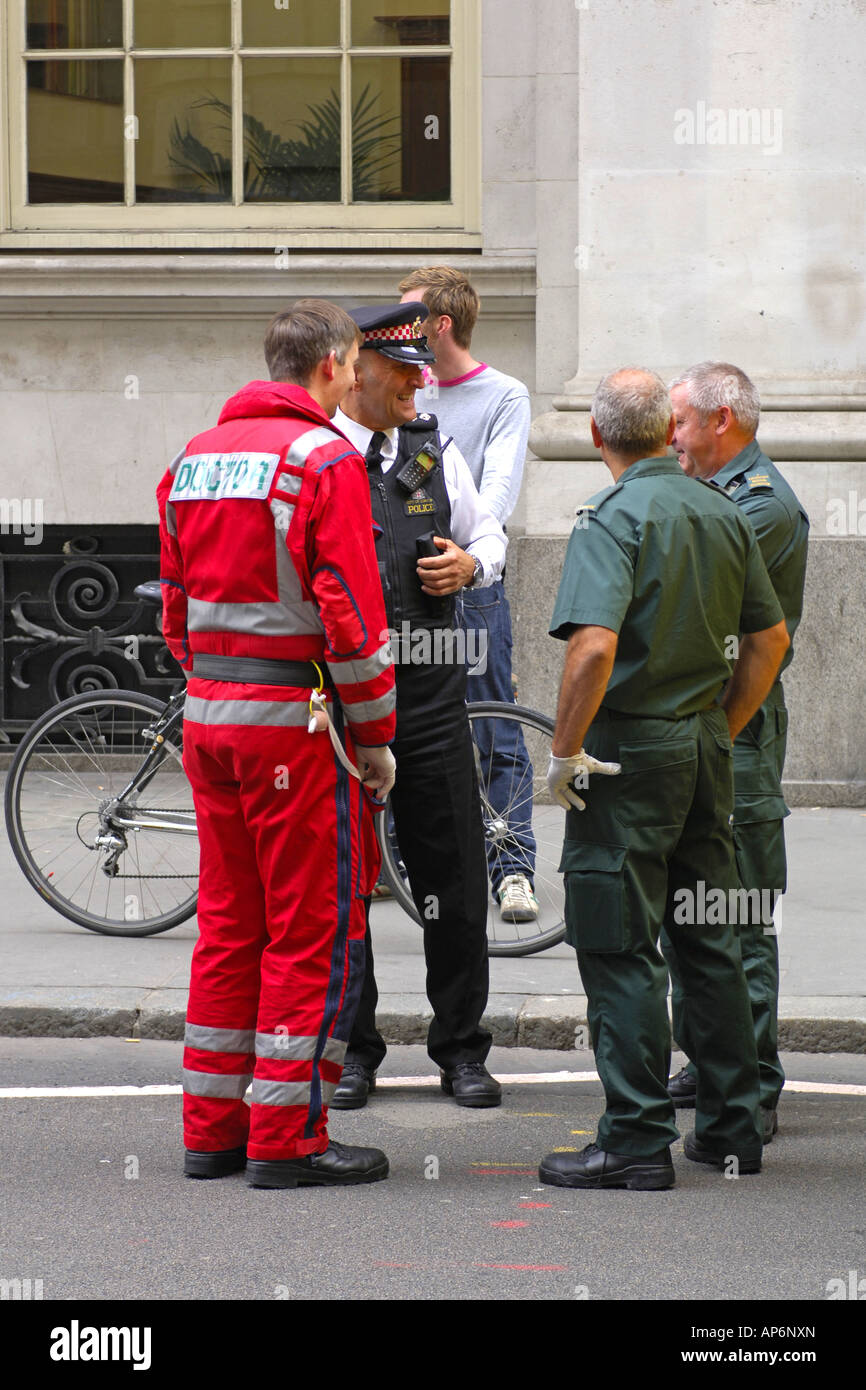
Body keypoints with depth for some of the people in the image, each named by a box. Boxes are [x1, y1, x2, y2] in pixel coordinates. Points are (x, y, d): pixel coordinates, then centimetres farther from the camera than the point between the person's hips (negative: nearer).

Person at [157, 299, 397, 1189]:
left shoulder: (194, 458, 12)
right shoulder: (323, 458, -11)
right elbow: (349, 612, -15)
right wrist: (375, 737, -8)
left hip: (207, 717, 7)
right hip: (296, 720, -7)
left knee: (228, 924, 13)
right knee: (315, 933, -1)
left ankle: (211, 1130, 17)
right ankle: (288, 1140, -1)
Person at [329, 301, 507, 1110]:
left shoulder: (435, 453, 11)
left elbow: (489, 533, 23)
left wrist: (470, 564, 0)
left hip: (430, 695, 4)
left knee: (454, 881, 4)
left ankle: (460, 1049, 15)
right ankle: (351, 1049, 17)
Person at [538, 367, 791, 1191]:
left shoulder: (615, 518, -14)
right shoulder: (723, 513, 7)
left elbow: (595, 645, -26)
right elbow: (770, 638, 13)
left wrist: (564, 751, -16)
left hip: (630, 751, -7)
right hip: (705, 749, 7)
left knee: (621, 951, -3)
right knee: (710, 941, 15)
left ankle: (637, 1141, -2)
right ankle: (730, 1129, 21)